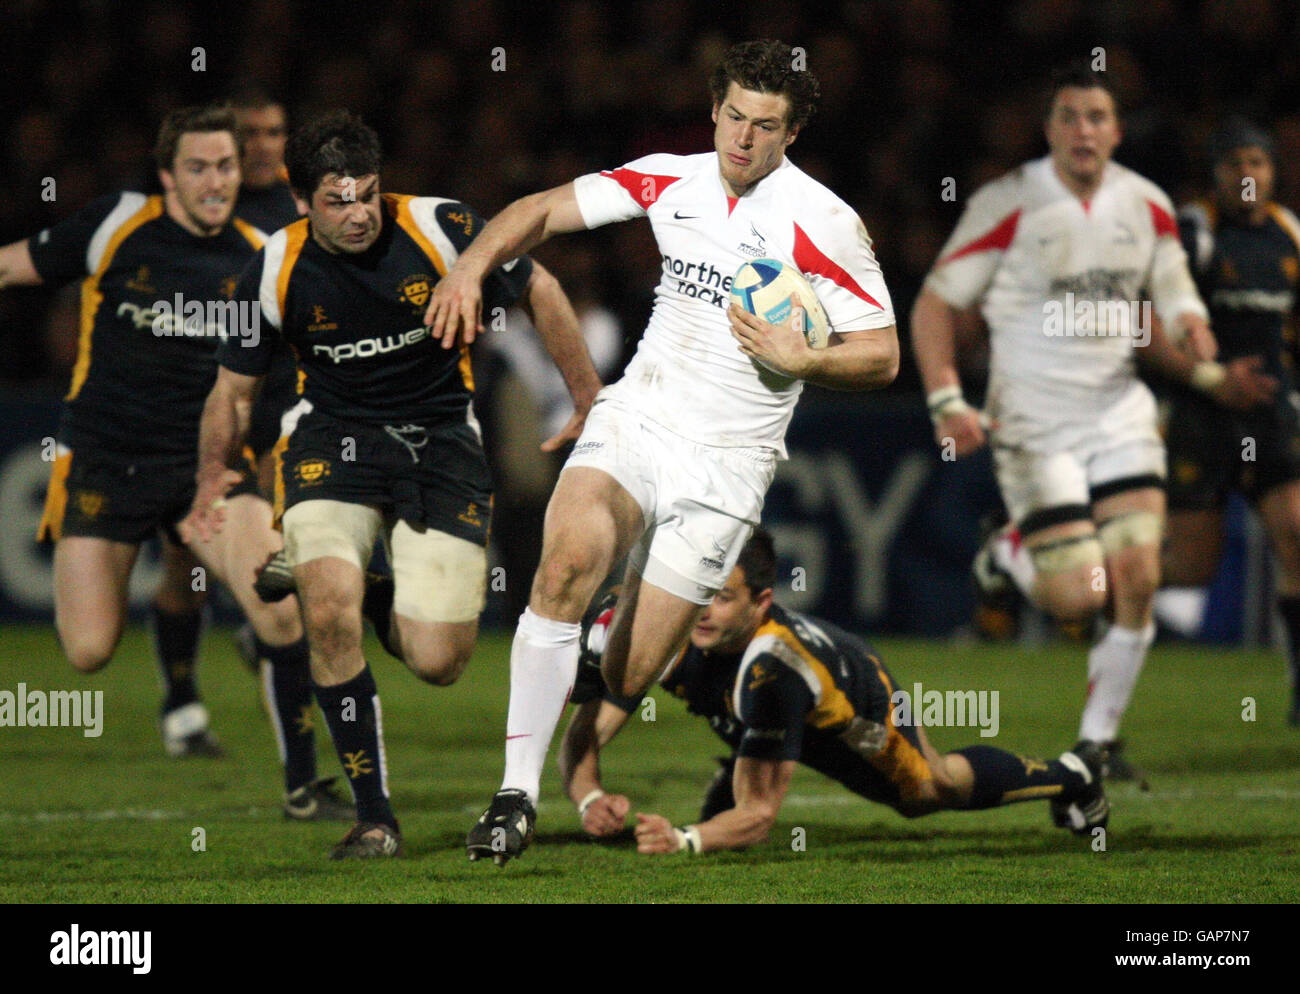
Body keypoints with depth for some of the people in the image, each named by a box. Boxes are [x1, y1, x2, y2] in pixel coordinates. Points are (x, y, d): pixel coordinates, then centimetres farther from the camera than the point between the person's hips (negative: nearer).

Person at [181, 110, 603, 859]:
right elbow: (235, 388, 8)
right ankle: (374, 817, -12)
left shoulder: (439, 230, -13)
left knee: (437, 663, -10)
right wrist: (211, 484, 11)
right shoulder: (277, 272, -9)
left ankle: (392, 613, 31)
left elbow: (539, 290, 3)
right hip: (333, 441, 0)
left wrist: (591, 402, 5)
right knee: (330, 612, -26)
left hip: (440, 439, 0)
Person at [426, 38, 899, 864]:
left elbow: (882, 356, -4)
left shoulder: (822, 223, -8)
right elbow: (548, 209, 12)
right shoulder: (671, 182, 5)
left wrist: (801, 360, -21)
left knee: (630, 677, -6)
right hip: (636, 419, 3)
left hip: (725, 462, -3)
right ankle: (517, 794, -23)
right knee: (568, 562, -27)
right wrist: (473, 263, -5)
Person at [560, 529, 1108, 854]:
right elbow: (584, 734, -35)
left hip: (856, 699, -4)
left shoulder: (770, 666, -50)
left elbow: (759, 813, -46)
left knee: (930, 787, 20)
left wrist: (685, 840, -64)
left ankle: (1068, 776, 45)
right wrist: (589, 799, -56)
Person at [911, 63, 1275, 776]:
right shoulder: (1008, 206, -10)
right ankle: (1011, 554, 22)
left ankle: (1098, 739, 6)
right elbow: (935, 302, -5)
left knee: (1137, 581, -11)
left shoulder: (1146, 207, 4)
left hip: (1118, 415, 4)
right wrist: (947, 403, -16)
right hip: (1034, 425, -4)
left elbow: (1160, 315, 15)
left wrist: (1205, 370, -5)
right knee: (1079, 598, -13)